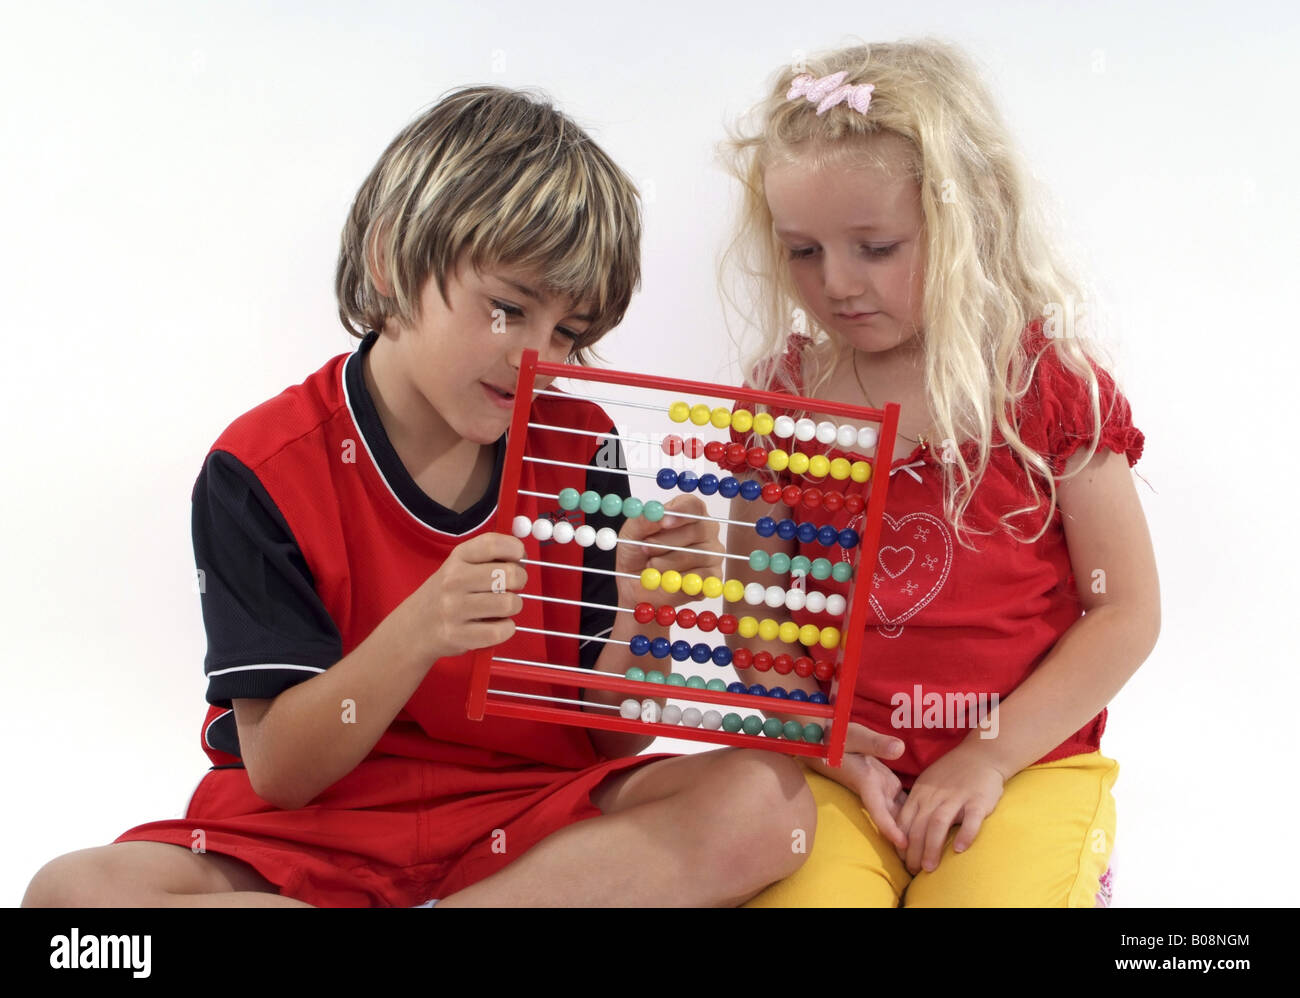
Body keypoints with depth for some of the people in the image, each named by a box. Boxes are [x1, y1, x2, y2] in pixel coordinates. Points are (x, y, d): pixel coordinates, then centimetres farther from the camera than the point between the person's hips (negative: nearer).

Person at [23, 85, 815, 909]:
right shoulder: (264, 469, -8)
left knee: (767, 801, -24)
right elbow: (279, 772, -11)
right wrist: (418, 633, -27)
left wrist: (640, 617, -18)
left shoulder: (577, 445, 2)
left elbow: (610, 738, 3)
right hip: (317, 835, -1)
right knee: (73, 890, -30)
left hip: (532, 826, 2)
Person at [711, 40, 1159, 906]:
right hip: (839, 769, 2)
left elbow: (1127, 614, -3)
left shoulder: (1051, 383, -3)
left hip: (1027, 764, -1)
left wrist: (989, 756, -9)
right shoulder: (782, 396, 5)